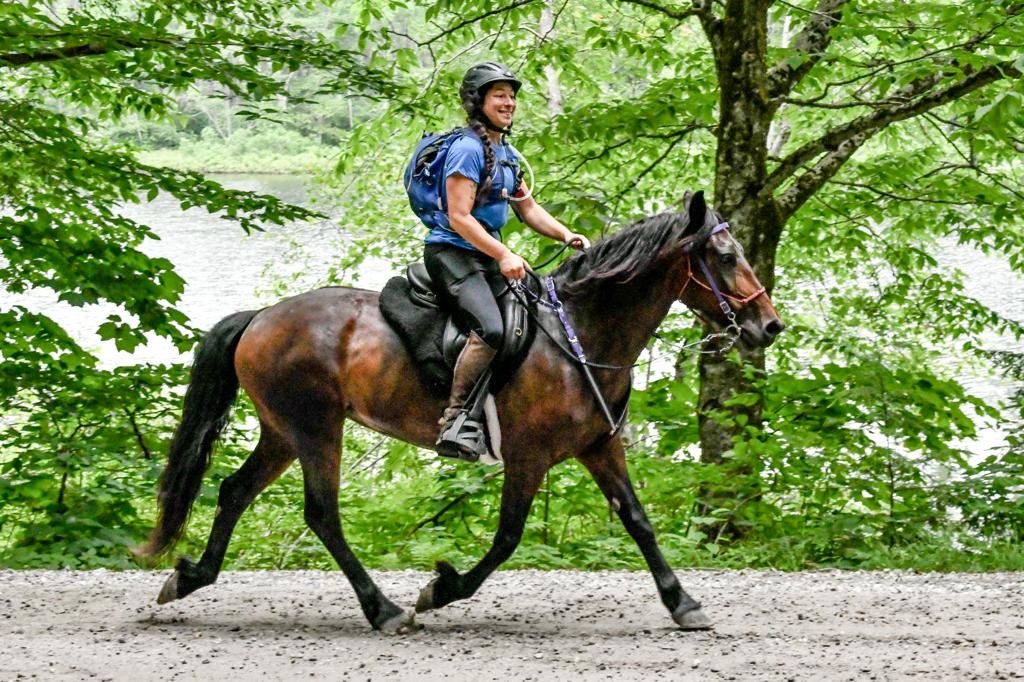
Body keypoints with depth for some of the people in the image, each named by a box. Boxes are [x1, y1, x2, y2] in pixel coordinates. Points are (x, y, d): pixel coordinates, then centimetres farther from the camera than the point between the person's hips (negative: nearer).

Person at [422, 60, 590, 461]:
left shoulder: (507, 154, 16)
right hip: (452, 252, -10)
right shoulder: (467, 149, -14)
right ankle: (455, 420, -27)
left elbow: (527, 208, 23)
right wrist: (503, 256, -26)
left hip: (487, 255, 10)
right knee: (490, 329, -30)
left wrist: (567, 235, 7)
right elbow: (459, 218, -20)